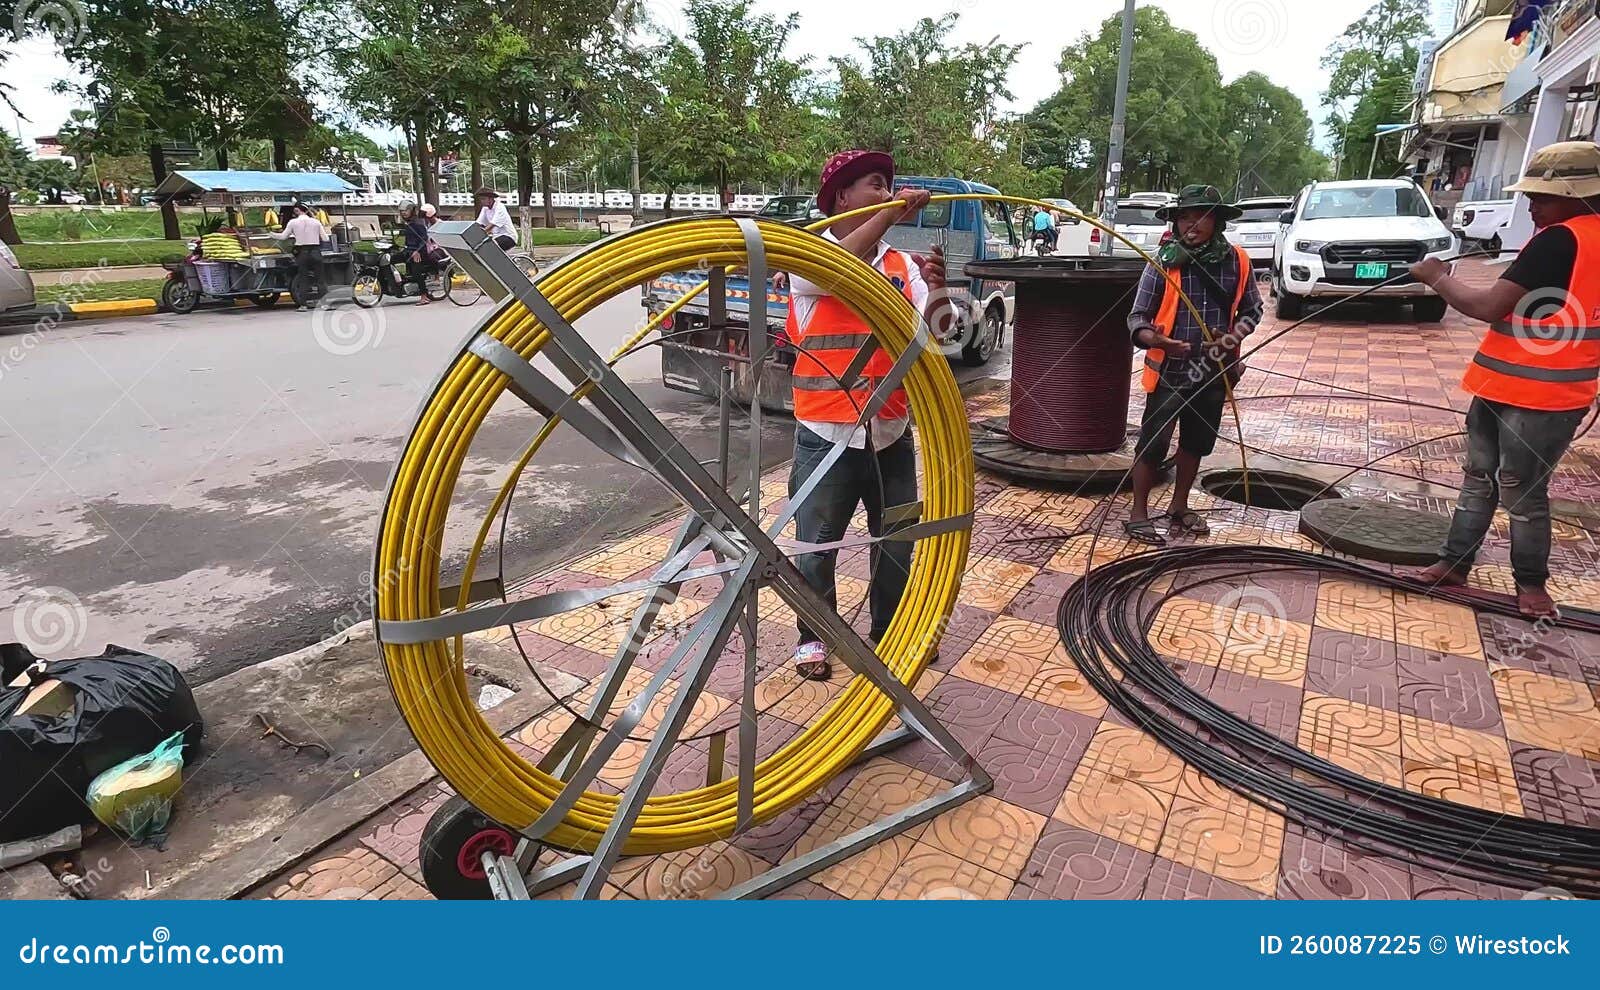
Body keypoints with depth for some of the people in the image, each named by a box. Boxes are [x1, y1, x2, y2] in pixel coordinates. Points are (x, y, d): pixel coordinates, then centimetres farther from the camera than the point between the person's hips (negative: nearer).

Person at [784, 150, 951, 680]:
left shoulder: (901, 265, 8)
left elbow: (934, 328, 0)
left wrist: (936, 285, -19)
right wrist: (891, 212, -29)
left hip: (891, 432, 5)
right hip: (827, 435, -4)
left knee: (896, 543, 16)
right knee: (817, 546, 8)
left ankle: (889, 631, 37)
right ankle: (813, 637, 29)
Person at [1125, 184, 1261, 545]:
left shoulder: (1236, 261, -1)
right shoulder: (1163, 263, -12)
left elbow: (1252, 309, 9)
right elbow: (1137, 317, -11)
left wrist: (1234, 336, -11)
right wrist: (1155, 339, -32)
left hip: (1214, 372, 5)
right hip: (1169, 373, -4)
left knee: (1196, 443, 16)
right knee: (1153, 444, -1)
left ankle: (1179, 507, 33)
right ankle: (1138, 513, 14)